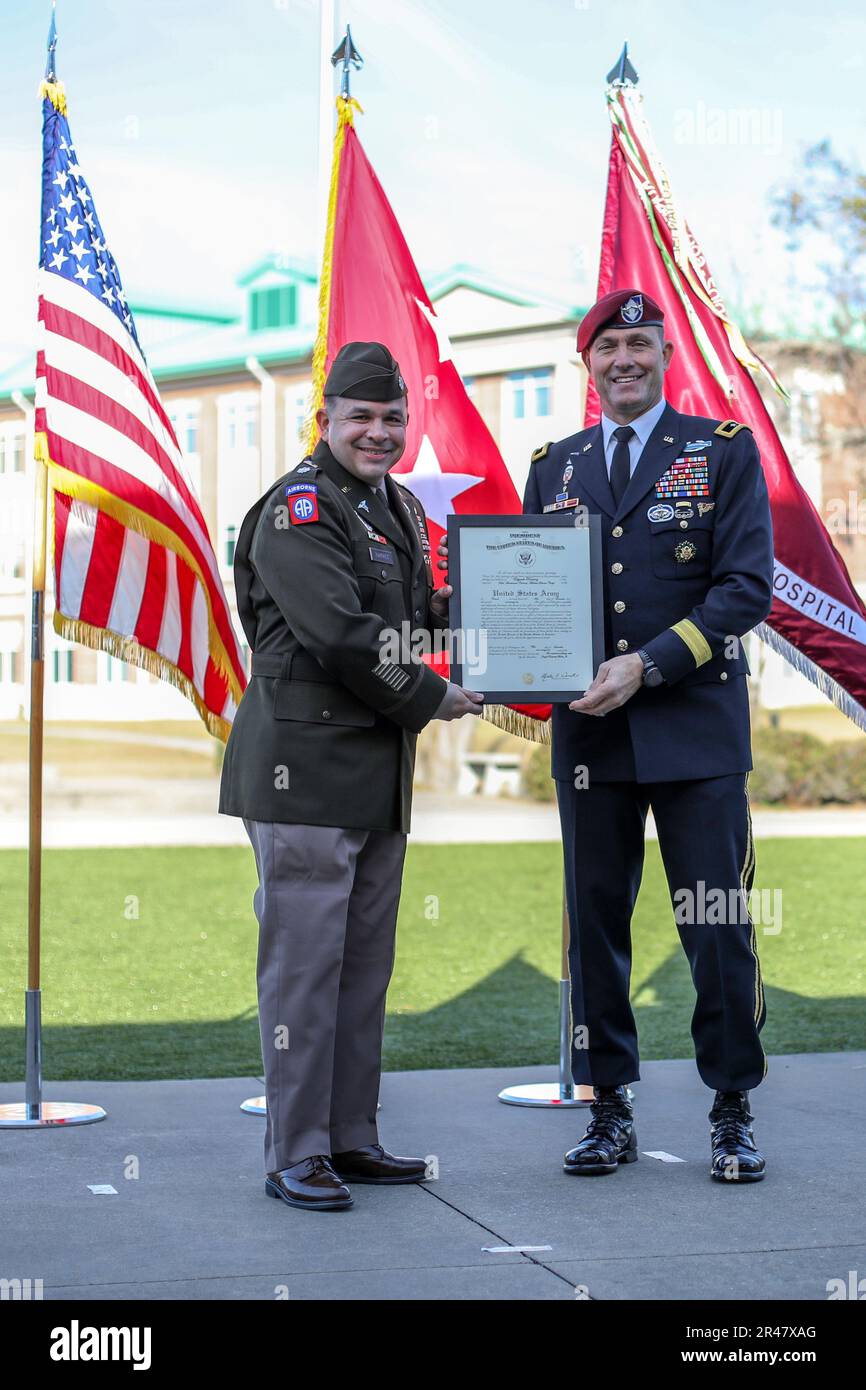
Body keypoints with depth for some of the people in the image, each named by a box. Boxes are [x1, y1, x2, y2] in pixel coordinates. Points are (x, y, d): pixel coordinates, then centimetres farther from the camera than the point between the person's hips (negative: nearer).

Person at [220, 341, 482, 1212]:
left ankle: (350, 1139, 22)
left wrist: (449, 608, 4)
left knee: (364, 963, 13)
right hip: (305, 769, -9)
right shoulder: (299, 508, -11)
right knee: (304, 962, -4)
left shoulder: (398, 507, 17)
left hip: (380, 774, 9)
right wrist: (430, 700, -9)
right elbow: (339, 634, -20)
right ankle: (295, 1157, 4)